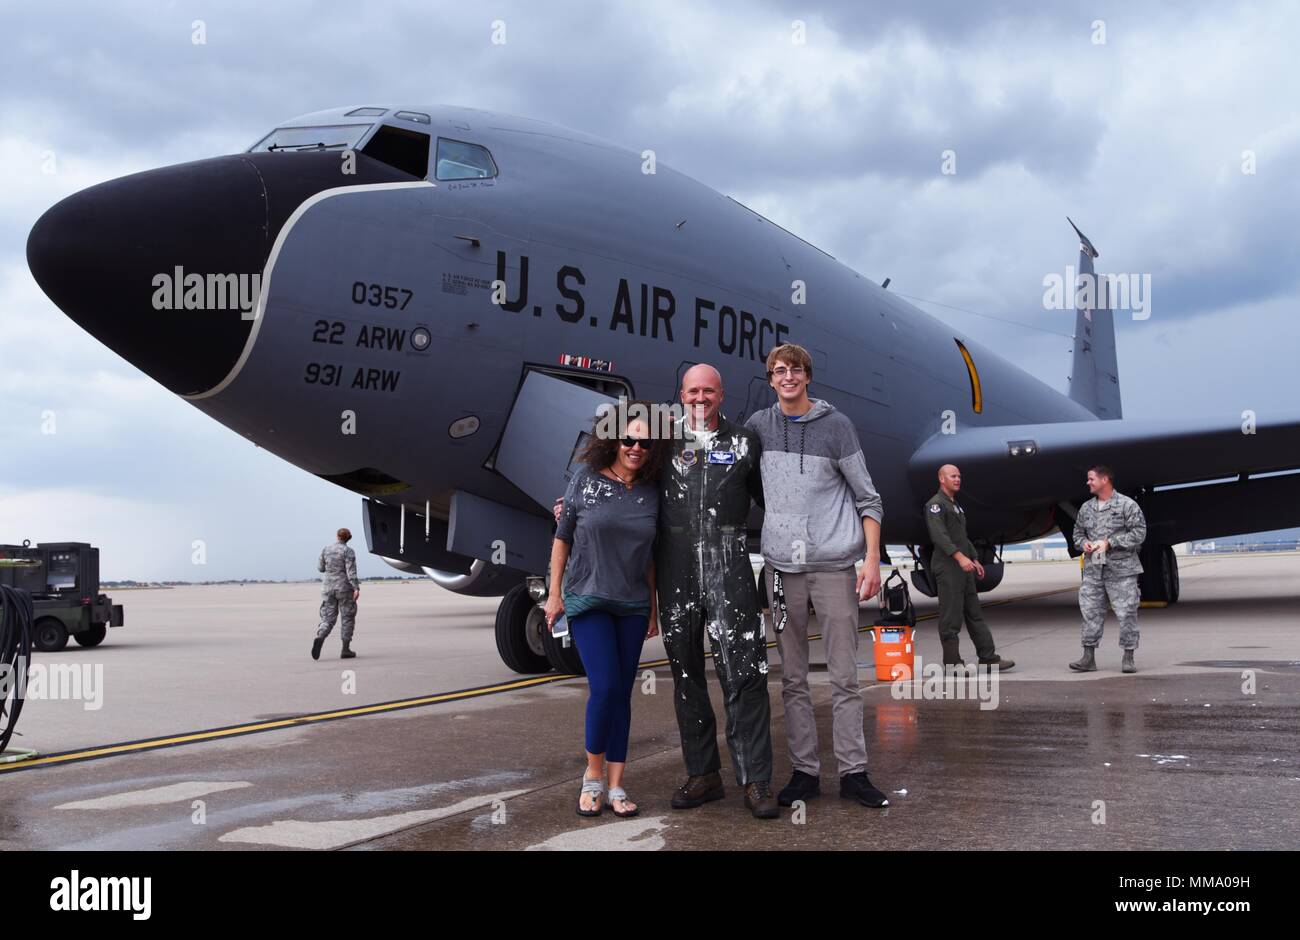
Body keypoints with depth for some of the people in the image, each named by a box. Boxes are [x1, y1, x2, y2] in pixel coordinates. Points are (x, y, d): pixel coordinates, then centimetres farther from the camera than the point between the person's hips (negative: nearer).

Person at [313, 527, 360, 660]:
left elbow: (320, 568, 15)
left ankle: (319, 638, -25)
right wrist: (356, 588, -22)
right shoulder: (348, 551, -7)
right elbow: (351, 571, -17)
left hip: (328, 587, 3)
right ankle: (345, 650, 8)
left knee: (328, 619, 6)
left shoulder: (326, 549, 5)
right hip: (344, 588, -3)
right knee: (348, 618, 9)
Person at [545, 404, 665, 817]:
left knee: (622, 692, 4)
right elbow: (562, 539, 1)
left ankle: (616, 786, 12)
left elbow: (650, 556, 9)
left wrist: (653, 609, 10)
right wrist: (554, 593, 1)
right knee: (605, 686, -12)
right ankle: (592, 777, 8)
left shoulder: (651, 491, 2)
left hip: (632, 605, 3)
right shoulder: (586, 478, -5)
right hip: (587, 600, -3)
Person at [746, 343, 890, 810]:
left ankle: (853, 772, 9)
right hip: (782, 566, 2)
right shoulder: (758, 426, 8)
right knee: (793, 678, 6)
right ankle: (804, 771, 14)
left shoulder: (836, 425, 2)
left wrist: (872, 557, -5)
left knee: (844, 676, 1)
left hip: (834, 564, -2)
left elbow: (867, 498, 3)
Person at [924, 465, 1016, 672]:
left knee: (974, 614, 9)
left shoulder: (957, 505, 22)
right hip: (947, 568, -10)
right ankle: (952, 662, -2)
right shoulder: (935, 504, -9)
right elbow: (939, 535, -22)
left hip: (964, 568, 10)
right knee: (951, 616, -6)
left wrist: (975, 560, 18)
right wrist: (959, 556, -30)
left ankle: (989, 658, 11)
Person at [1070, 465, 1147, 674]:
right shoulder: (1086, 508, 12)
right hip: (1093, 570, 5)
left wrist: (1109, 542, -15)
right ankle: (1089, 657, 8)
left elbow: (1139, 533, -9)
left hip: (1121, 570, -5)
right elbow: (1078, 533, 21)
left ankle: (1128, 658, 8)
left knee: (1126, 613, -1)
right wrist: (1084, 543, -3)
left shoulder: (1127, 505, -5)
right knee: (1091, 612, 3)